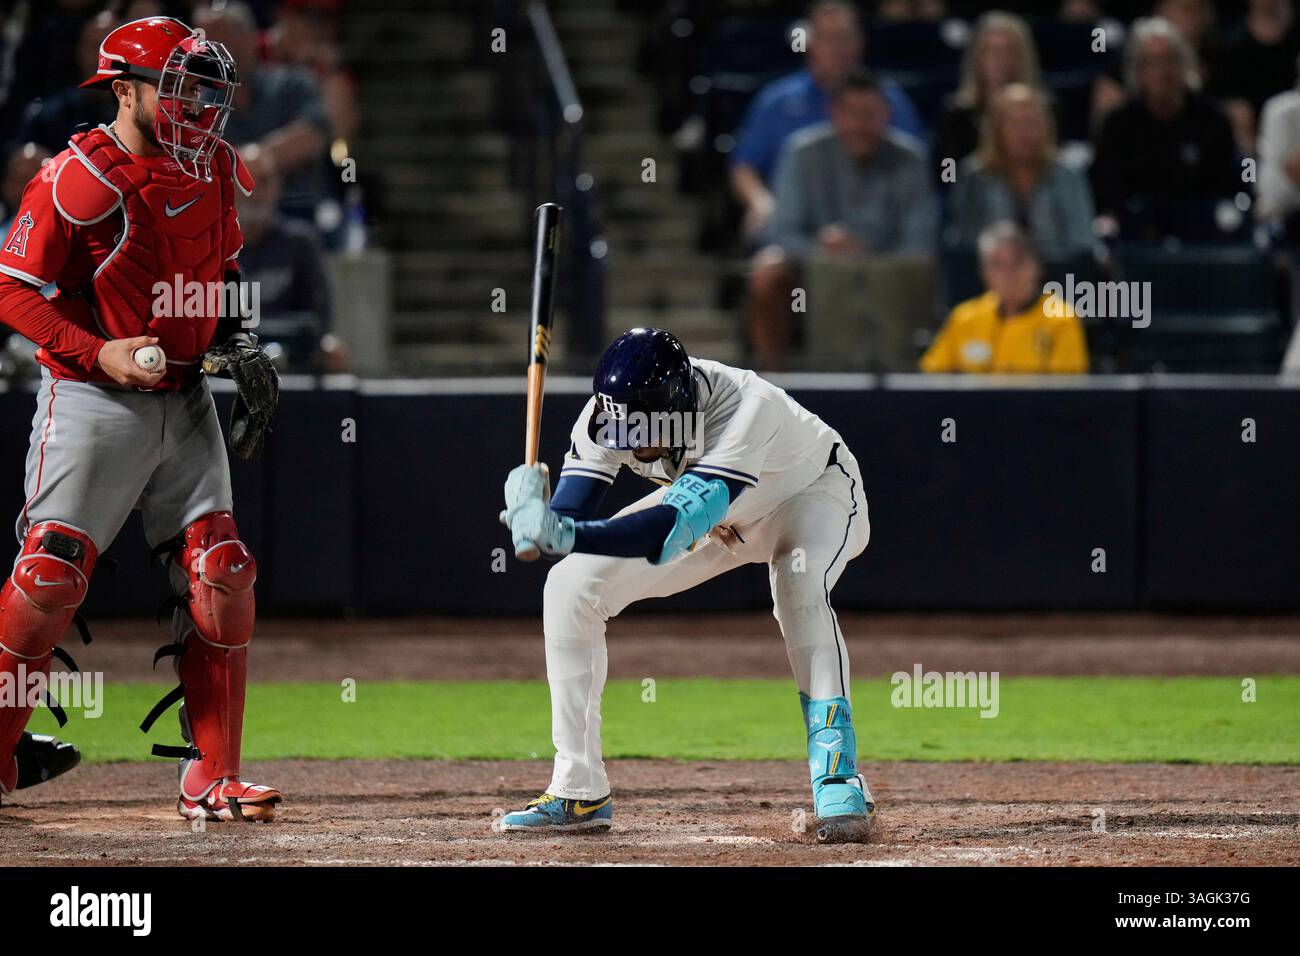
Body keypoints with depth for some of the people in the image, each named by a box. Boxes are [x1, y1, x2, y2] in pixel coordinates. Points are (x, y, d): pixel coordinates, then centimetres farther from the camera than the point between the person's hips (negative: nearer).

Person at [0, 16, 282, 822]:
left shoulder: (214, 167, 7)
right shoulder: (80, 178, -15)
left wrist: (240, 347, 6)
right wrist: (100, 355, -22)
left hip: (186, 402, 6)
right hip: (92, 402, -6)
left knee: (222, 580, -2)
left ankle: (211, 780, 4)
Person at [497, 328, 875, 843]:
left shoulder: (746, 410, -44)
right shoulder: (606, 416, -26)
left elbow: (675, 528, -53)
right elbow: (567, 520, -28)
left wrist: (567, 534, -65)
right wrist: (536, 522, -53)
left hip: (815, 495, -5)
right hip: (716, 515, 5)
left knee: (798, 586, -38)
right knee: (571, 586, -8)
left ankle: (838, 781, -35)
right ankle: (580, 793, 1)